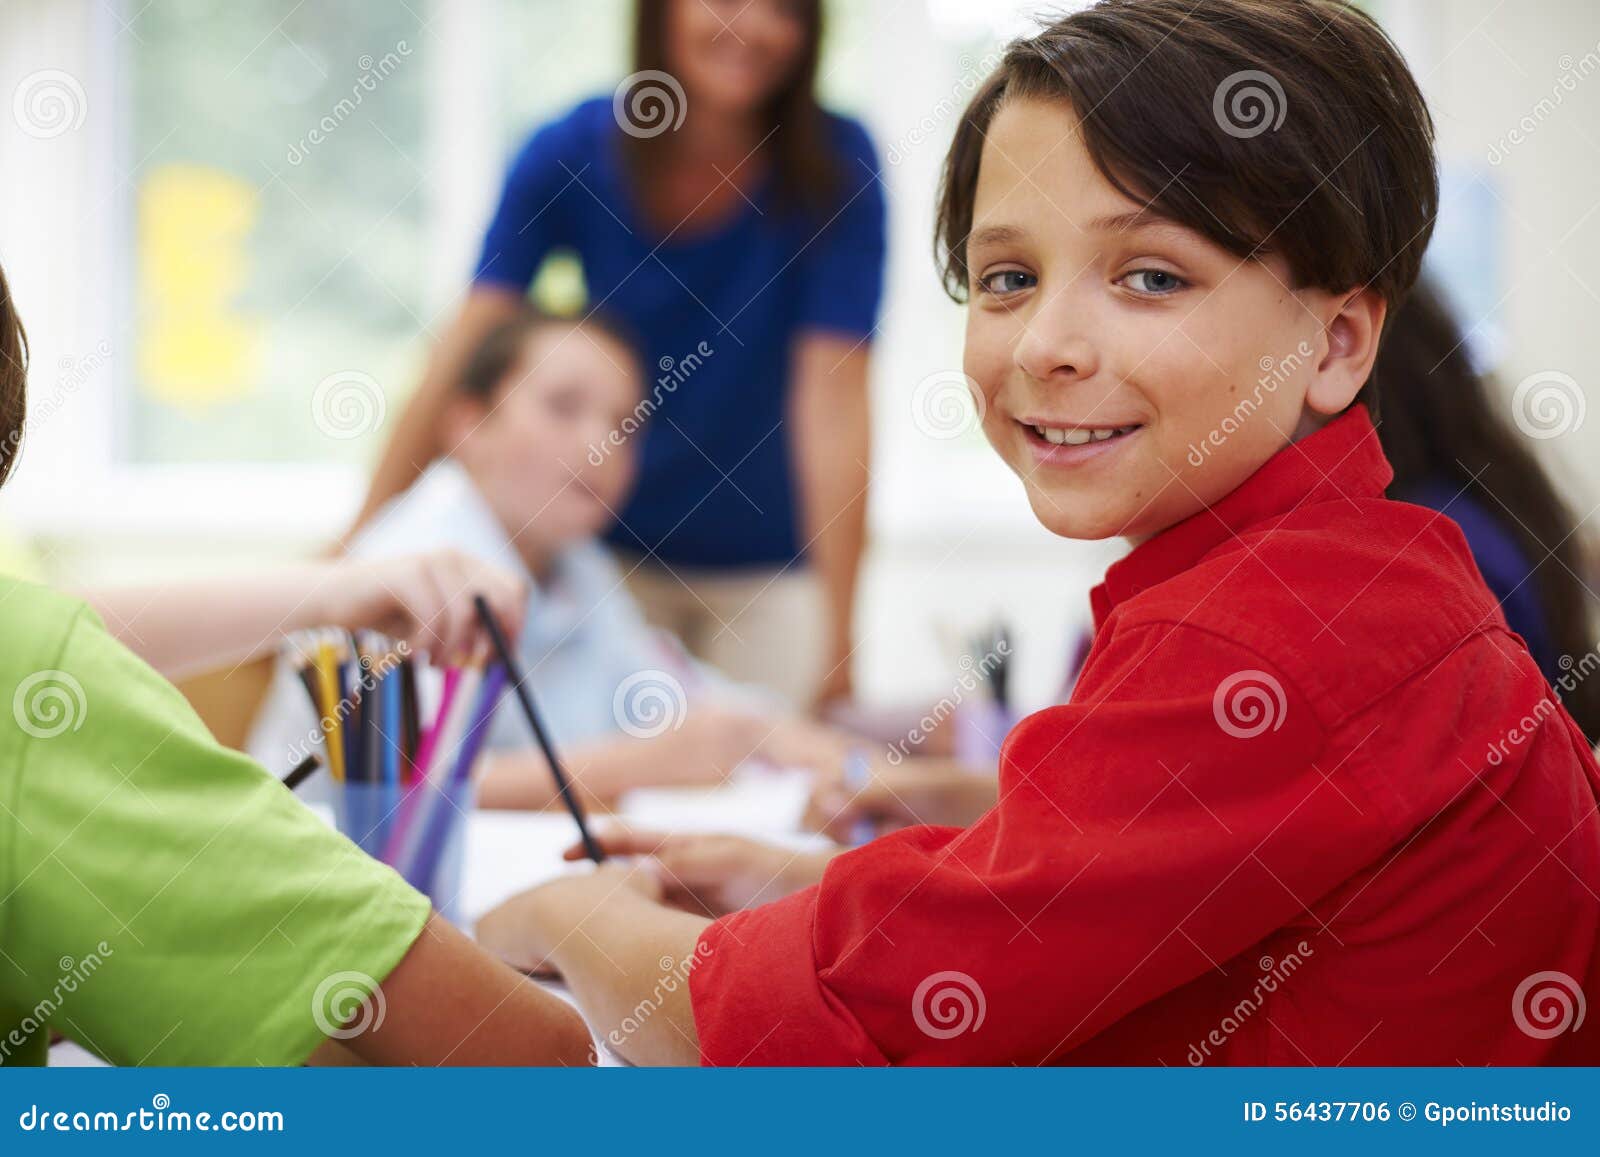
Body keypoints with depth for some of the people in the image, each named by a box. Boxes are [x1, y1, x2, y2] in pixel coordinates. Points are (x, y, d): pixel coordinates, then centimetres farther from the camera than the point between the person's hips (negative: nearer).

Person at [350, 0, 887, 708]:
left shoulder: (837, 166, -17)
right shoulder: (571, 153, -13)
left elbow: (832, 397, -23)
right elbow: (463, 359, -15)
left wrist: (838, 638, -27)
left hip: (772, 563, -1)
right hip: (615, 541, 1)